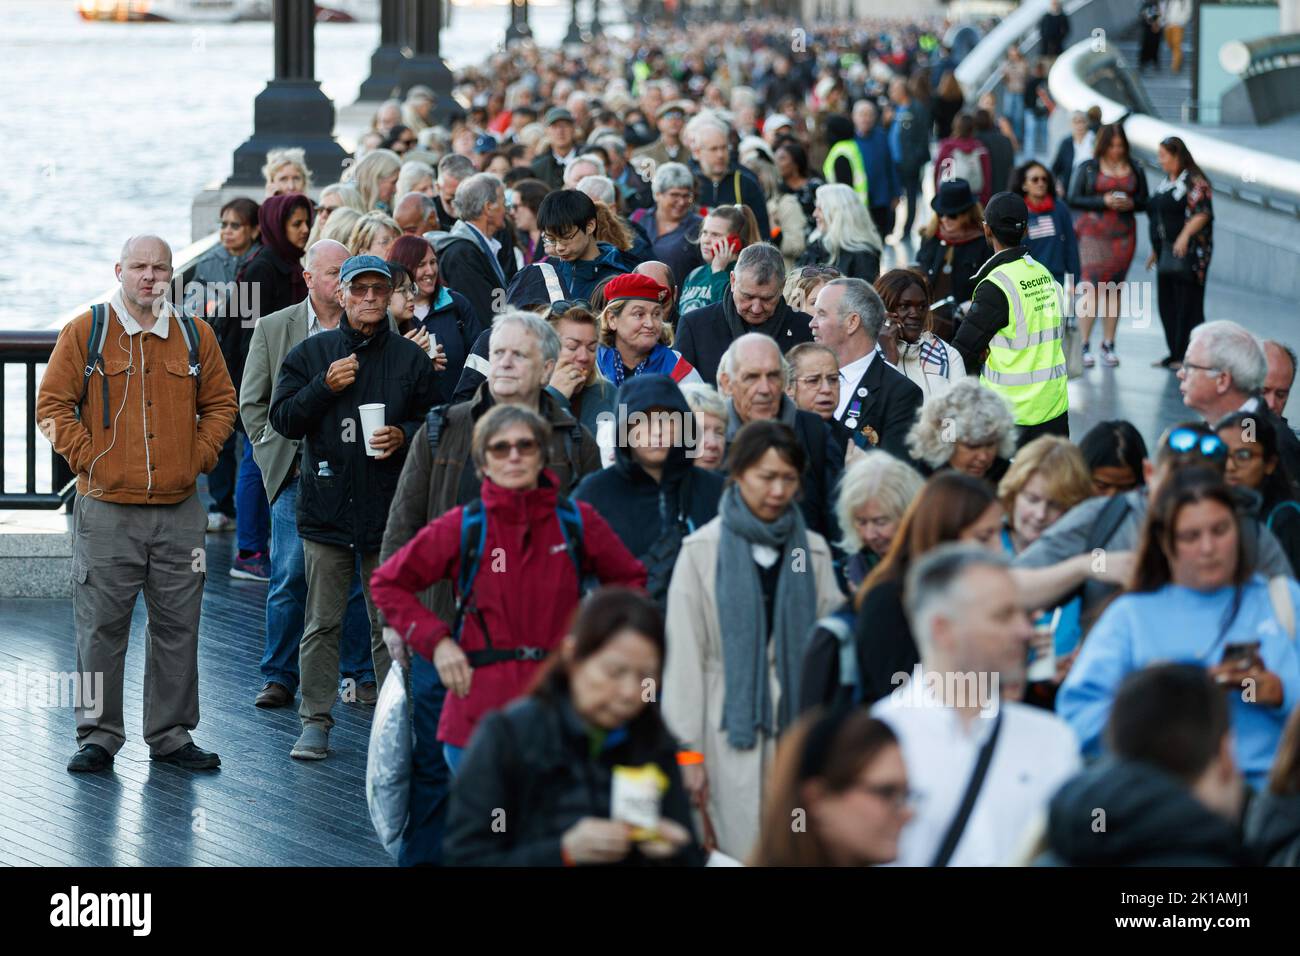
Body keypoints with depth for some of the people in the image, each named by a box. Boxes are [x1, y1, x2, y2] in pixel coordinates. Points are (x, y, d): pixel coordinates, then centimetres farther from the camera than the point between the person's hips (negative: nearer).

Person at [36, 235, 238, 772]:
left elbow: (220, 403, 17)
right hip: (106, 511, -3)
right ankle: (98, 735, 8)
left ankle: (171, 734, 16)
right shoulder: (84, 333, 0)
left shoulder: (195, 338, 8)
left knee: (177, 627, 7)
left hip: (179, 511, 3)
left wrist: (199, 457, 4)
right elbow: (53, 404, 0)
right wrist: (87, 458, -7)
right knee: (101, 626, 0)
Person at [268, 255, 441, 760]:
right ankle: (315, 720, 10)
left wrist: (404, 436, -8)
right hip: (326, 505, 0)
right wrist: (324, 387, -11)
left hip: (390, 509, 0)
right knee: (322, 623, 3)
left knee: (391, 622, 1)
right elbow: (283, 419, 3)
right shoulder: (310, 353, 7)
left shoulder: (412, 358, 6)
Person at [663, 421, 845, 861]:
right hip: (733, 725, -2)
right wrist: (688, 750, -5)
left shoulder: (813, 551, 8)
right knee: (742, 854, -3)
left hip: (800, 724, 3)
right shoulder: (703, 551, 0)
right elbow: (683, 654, -1)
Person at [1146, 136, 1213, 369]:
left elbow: (1202, 213, -20)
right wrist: (1155, 250, 24)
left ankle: (1187, 356, -5)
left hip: (1188, 252, -9)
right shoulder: (1165, 182, 17)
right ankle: (1175, 354, 15)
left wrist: (1184, 236, -32)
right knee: (1166, 303, 9)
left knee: (1187, 303, -7)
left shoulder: (1194, 182, -10)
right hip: (1166, 251, 9)